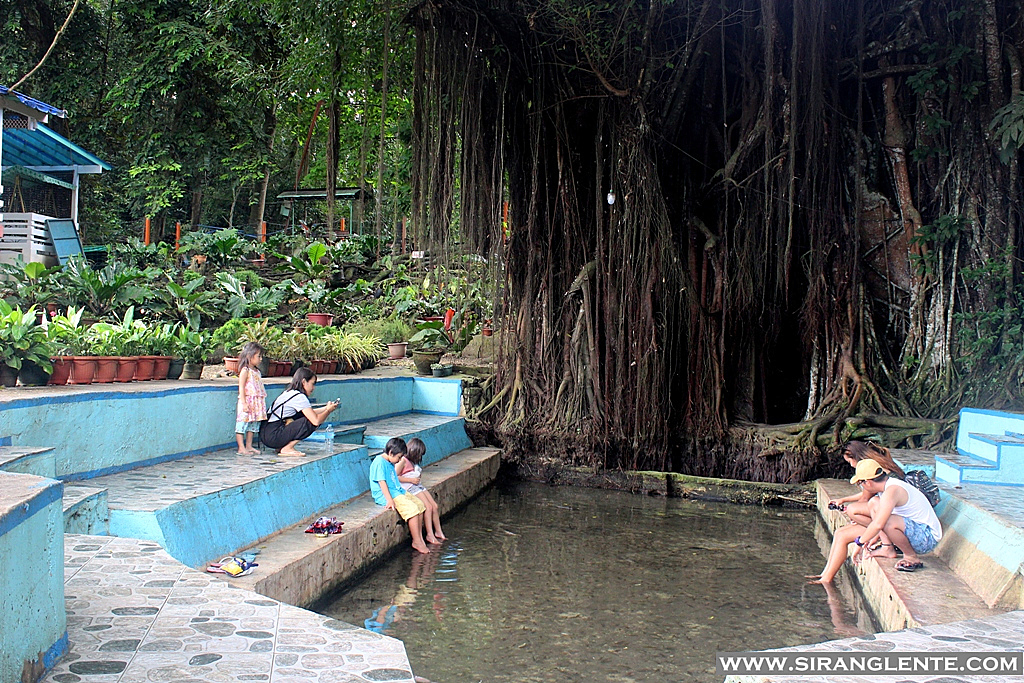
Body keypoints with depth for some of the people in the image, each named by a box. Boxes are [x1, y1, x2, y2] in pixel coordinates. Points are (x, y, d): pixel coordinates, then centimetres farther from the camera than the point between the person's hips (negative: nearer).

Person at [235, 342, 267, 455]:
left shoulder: (257, 371, 16)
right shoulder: (245, 371, -9)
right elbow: (241, 388, -14)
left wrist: (262, 404, 21)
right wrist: (244, 403, -21)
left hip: (257, 403, 9)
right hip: (247, 402, -9)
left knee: (253, 424, 11)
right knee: (242, 424, -5)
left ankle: (249, 446, 19)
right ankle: (241, 448, -4)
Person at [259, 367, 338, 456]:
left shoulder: (288, 392, 17)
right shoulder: (299, 397, -12)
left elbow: (311, 413, 27)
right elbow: (316, 420, -16)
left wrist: (326, 408, 18)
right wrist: (328, 410, 0)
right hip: (273, 436, -10)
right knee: (310, 422, -11)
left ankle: (281, 447, 12)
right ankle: (287, 448, -7)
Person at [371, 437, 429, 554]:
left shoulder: (390, 463, 16)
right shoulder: (379, 462, -14)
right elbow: (382, 482, -21)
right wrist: (389, 500, -26)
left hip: (397, 491, 10)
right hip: (384, 495, -10)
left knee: (420, 504, 2)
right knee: (412, 508, -24)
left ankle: (420, 538, 6)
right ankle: (416, 541, -17)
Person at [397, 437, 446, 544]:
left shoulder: (413, 461, 16)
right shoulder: (403, 461, -13)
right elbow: (395, 477, -19)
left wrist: (420, 475, 6)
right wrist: (411, 480, -18)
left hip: (418, 486, 9)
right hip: (409, 488, -9)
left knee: (435, 506, 0)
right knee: (428, 507, -18)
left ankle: (438, 532, 8)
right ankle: (430, 535, -13)